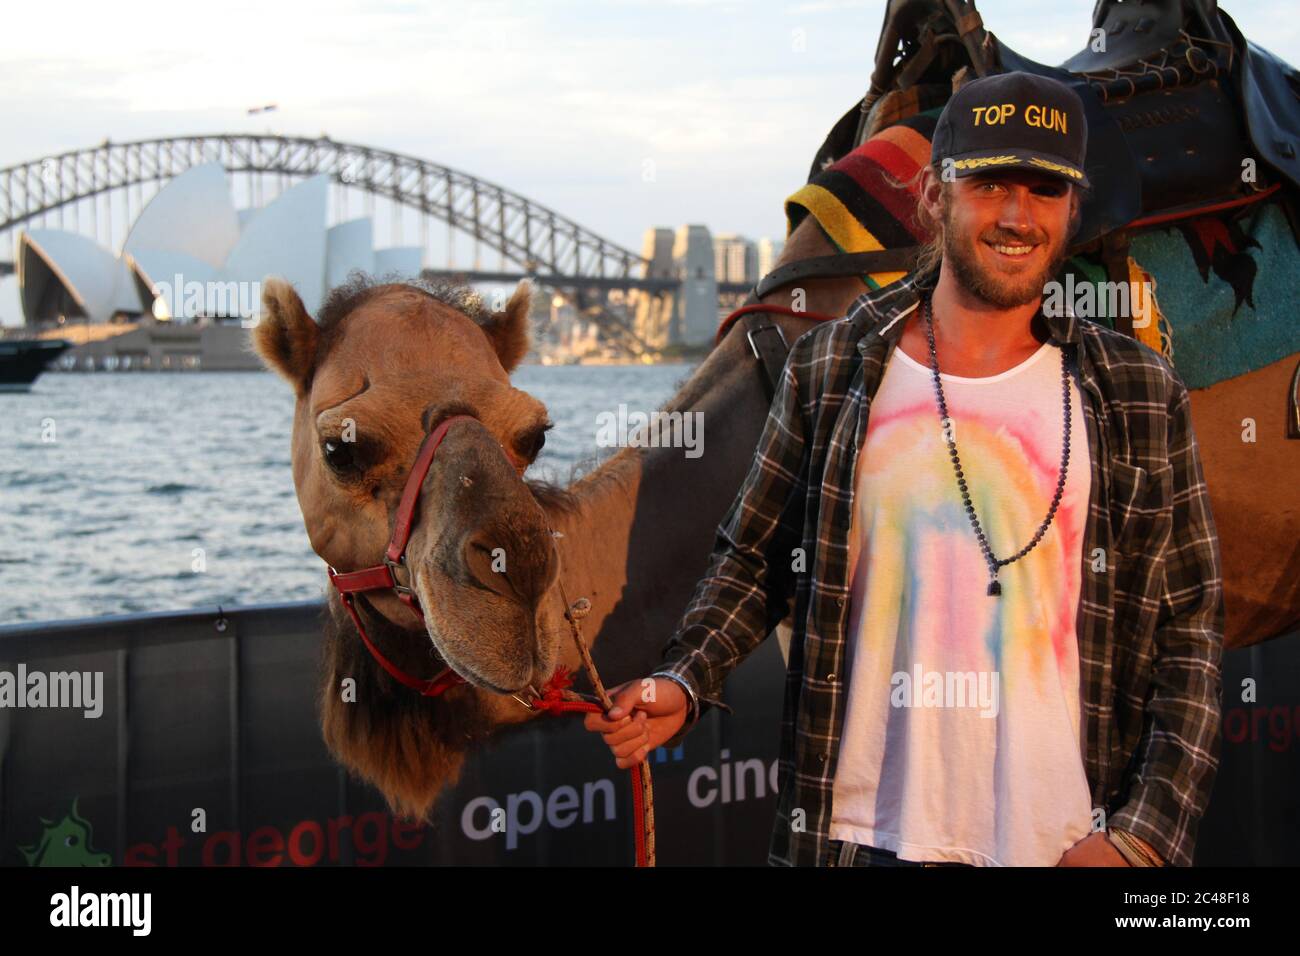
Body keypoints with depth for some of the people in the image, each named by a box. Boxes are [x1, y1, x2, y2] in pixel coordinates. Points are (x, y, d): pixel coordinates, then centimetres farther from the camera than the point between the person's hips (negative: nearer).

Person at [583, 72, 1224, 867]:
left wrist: (1143, 836, -7)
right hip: (864, 833, 1)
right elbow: (755, 562, 8)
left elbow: (1190, 630, 1)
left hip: (1062, 840, 0)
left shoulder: (1139, 398, 0)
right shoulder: (829, 369, 0)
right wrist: (683, 685, -9)